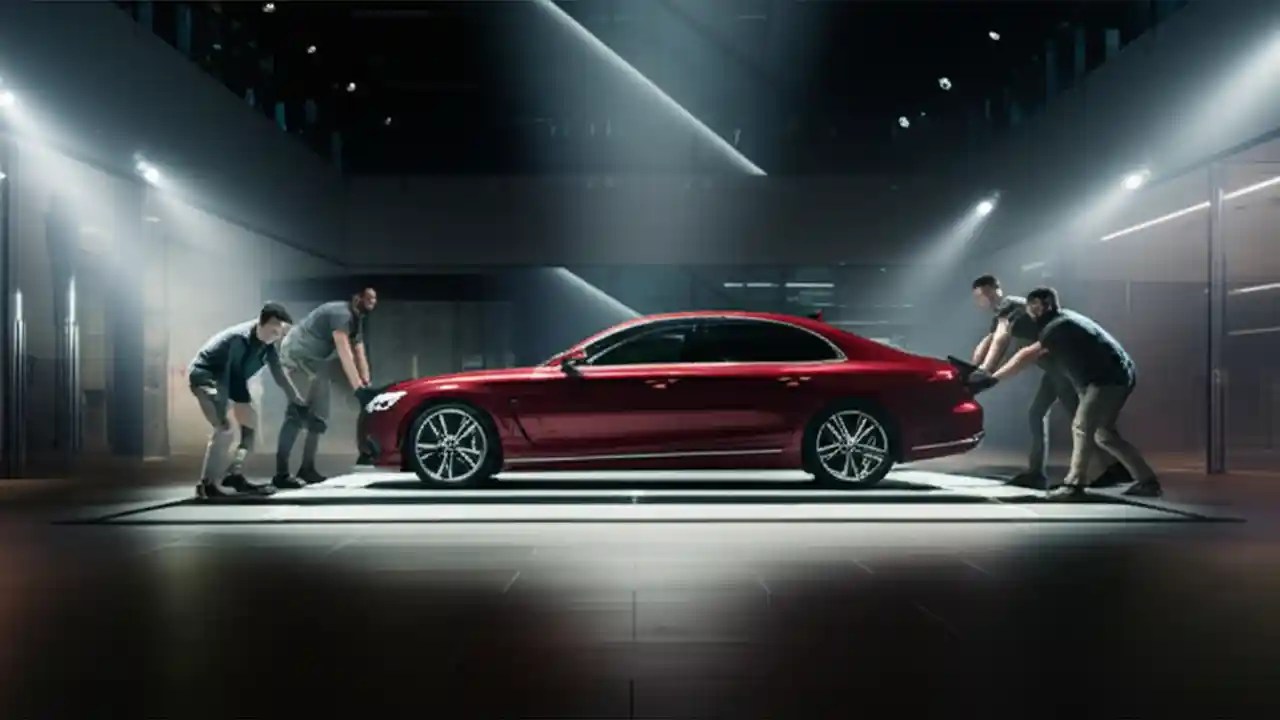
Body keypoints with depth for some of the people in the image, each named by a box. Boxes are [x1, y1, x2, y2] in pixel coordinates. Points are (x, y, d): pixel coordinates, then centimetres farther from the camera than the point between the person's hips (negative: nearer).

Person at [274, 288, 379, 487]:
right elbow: (345, 354, -31)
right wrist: (359, 389, -36)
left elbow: (360, 356, 6)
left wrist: (367, 386, -6)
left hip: (317, 364, 10)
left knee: (318, 418, 7)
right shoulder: (341, 313, -23)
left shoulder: (357, 320, 8)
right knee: (296, 415, -19)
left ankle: (307, 469, 13)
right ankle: (281, 474, -22)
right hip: (299, 358, -10)